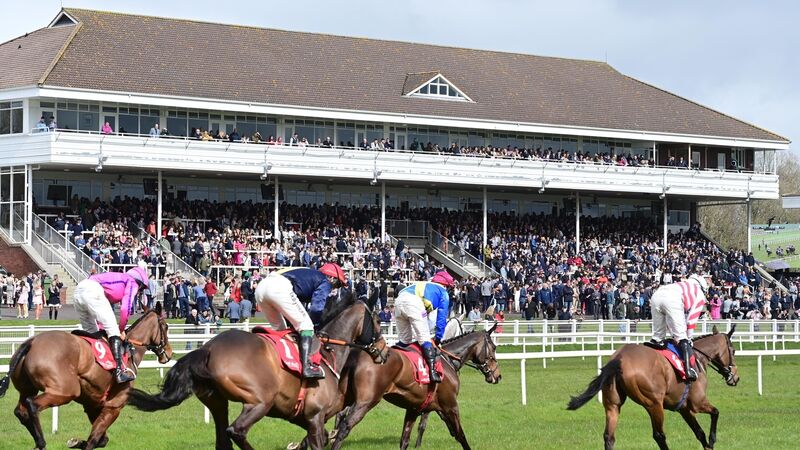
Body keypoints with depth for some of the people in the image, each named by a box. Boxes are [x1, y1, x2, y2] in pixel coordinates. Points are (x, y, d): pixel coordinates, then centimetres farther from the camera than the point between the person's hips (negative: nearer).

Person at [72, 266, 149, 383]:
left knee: (90, 332, 20)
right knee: (113, 330, -8)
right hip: (93, 291, -9)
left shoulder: (119, 279, 36)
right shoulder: (132, 283, 14)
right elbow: (125, 308, -1)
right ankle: (119, 370, -18)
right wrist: (121, 330, 10)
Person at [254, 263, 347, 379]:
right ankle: (307, 367, -14)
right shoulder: (325, 282, 14)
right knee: (306, 325, -1)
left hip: (261, 287, 8)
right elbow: (317, 308, -1)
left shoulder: (311, 275, 38)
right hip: (280, 288, -8)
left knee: (279, 328, 25)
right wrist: (314, 324, 14)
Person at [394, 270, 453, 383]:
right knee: (425, 340, -4)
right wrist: (438, 338, 22)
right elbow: (441, 317, 18)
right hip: (414, 303, -6)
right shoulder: (443, 292, 23)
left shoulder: (424, 286, 42)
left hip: (399, 301, 6)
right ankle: (432, 371, -15)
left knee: (403, 340, 19)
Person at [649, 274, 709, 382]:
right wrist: (688, 338, 26)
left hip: (656, 296, 6)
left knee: (657, 335, 18)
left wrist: (674, 335, 41)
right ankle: (688, 368, -11)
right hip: (672, 300, -6)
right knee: (682, 337, 0)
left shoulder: (683, 286, 43)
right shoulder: (700, 295, 26)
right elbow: (692, 319, 17)